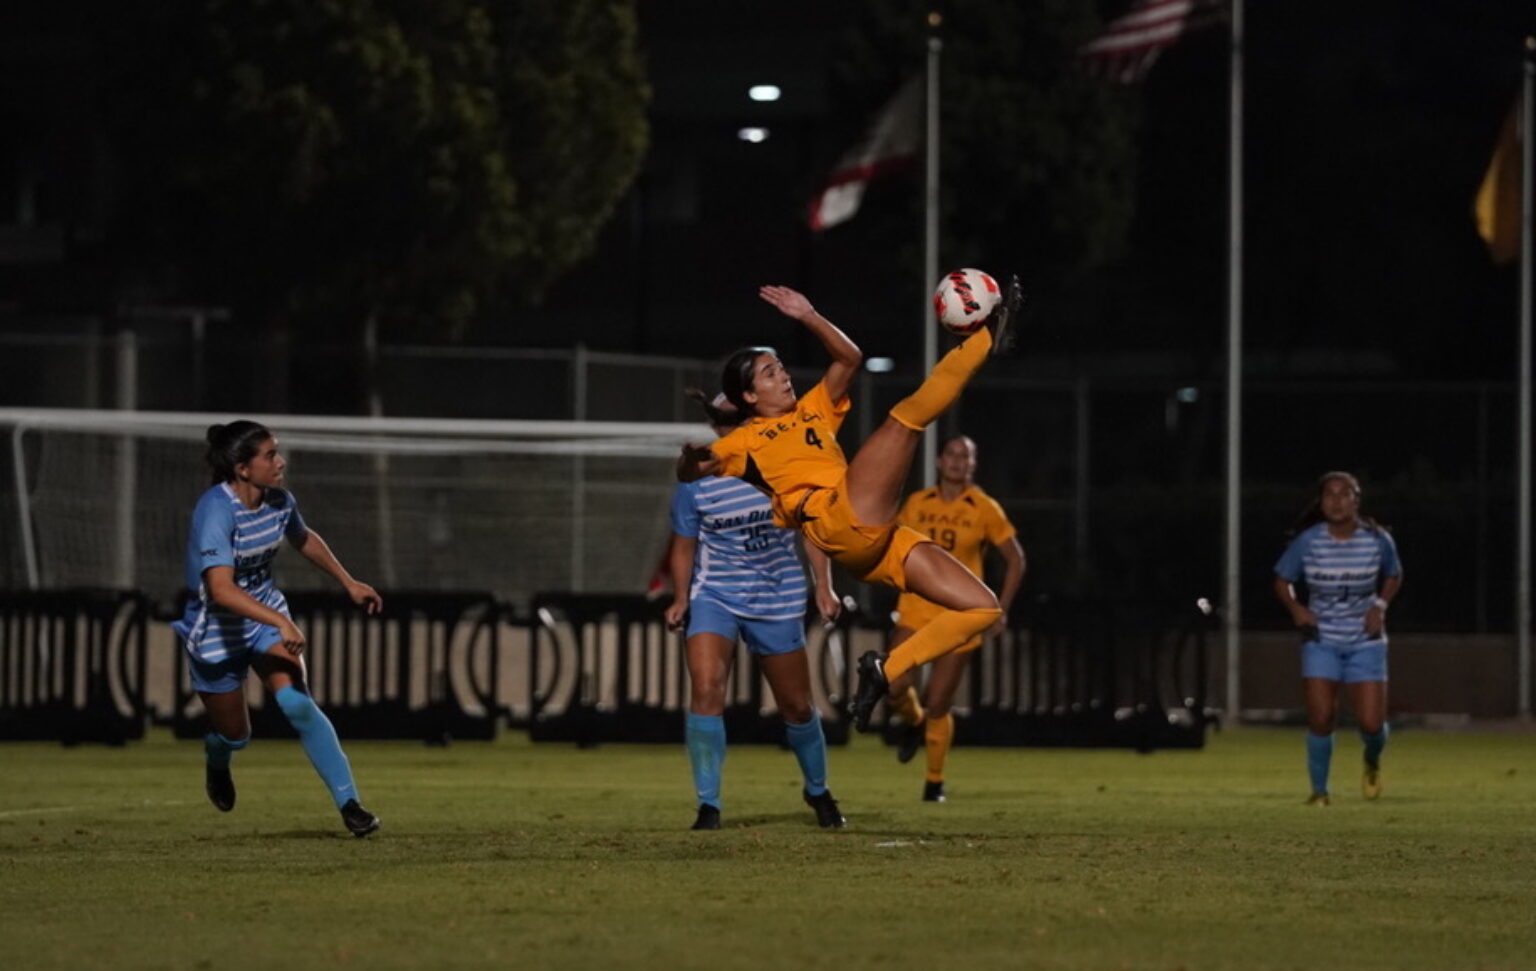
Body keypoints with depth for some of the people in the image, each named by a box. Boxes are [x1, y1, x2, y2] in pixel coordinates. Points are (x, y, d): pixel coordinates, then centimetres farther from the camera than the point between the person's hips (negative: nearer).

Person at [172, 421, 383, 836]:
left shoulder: (279, 501, -8)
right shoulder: (216, 511, -30)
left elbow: (303, 539, 17)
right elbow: (221, 588, -41)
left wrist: (348, 582, 18)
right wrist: (281, 623, -49)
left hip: (267, 617, 4)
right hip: (216, 632, -4)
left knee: (296, 702, -19)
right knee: (235, 733, 9)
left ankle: (348, 802, -16)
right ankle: (217, 760, 48)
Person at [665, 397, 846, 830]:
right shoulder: (696, 483, -9)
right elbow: (684, 546, 3)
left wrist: (823, 585, 0)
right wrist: (681, 599, -8)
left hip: (778, 598, 2)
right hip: (715, 595, -2)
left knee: (797, 705, 10)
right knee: (705, 689, -23)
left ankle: (818, 790, 37)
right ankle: (708, 805, -16)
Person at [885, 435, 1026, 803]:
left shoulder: (985, 509, -3)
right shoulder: (917, 504, 4)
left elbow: (1015, 559, 4)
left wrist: (1001, 610, -2)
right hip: (915, 610, 2)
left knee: (937, 705, -4)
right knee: (895, 687, -14)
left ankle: (935, 781, 14)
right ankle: (914, 723, 23)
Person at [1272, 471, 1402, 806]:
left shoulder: (1377, 540, -7)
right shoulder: (1307, 542, -9)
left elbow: (1394, 576, 12)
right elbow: (1282, 580, 4)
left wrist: (1380, 606, -5)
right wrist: (1295, 608, -14)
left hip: (1365, 640, 0)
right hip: (1322, 639, 0)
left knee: (1371, 722, -6)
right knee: (1320, 718, -10)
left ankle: (1372, 762, 30)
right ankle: (1319, 790, 9)